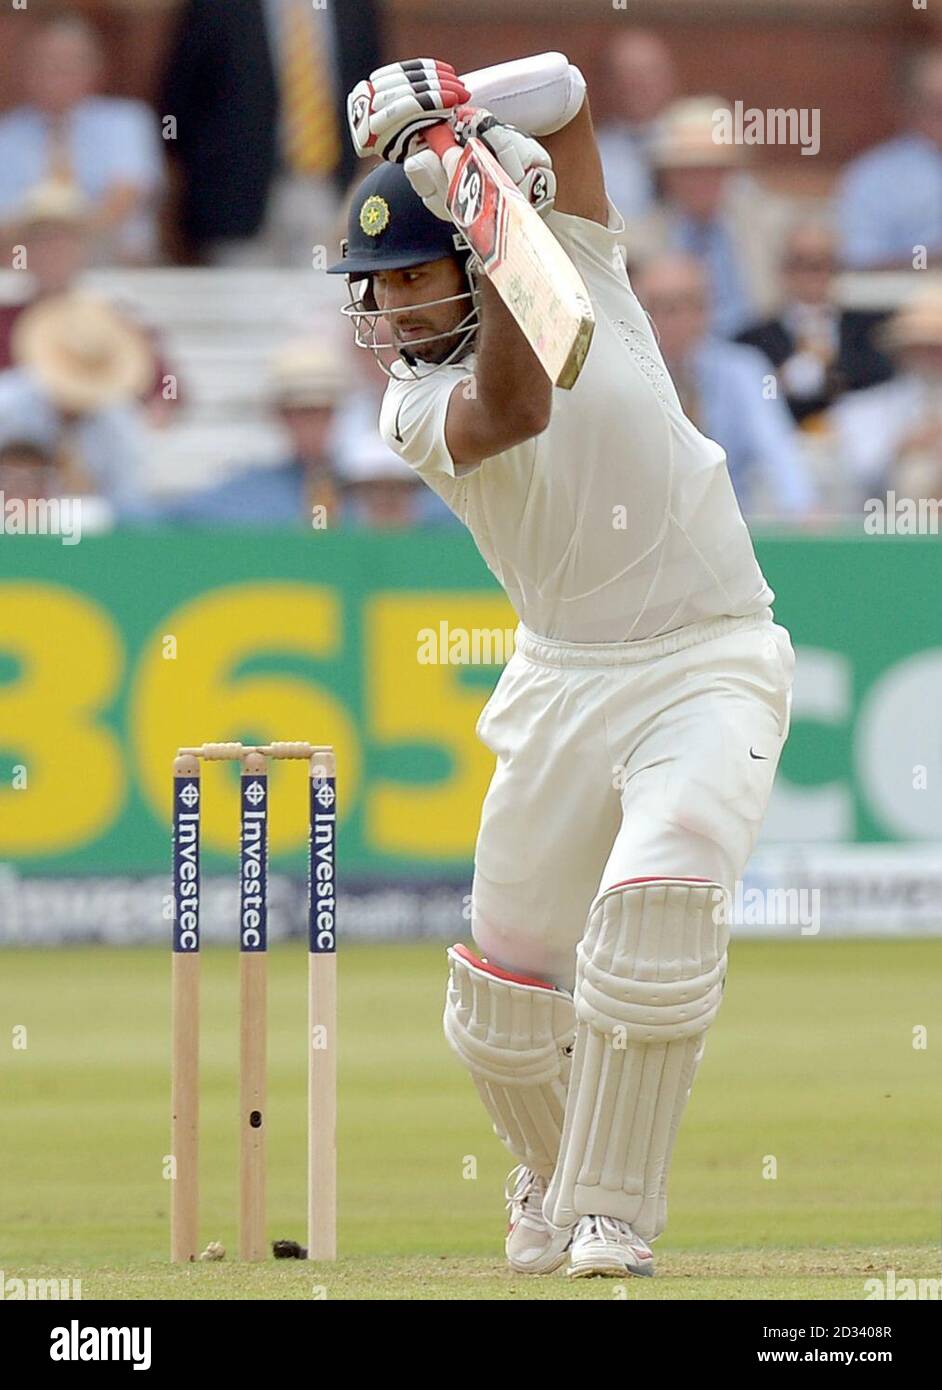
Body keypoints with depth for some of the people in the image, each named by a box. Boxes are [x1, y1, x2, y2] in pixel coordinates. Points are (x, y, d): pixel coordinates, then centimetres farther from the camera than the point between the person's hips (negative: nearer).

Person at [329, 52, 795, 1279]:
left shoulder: (575, 262, -1)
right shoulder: (418, 404, -7)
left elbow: (565, 88, -4)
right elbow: (514, 409, -29)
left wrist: (458, 106, -19)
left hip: (709, 661, -2)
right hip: (565, 681, 2)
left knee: (658, 902, -24)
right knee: (509, 973, 2)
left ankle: (612, 1212, -18)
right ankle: (551, 1177, 32)